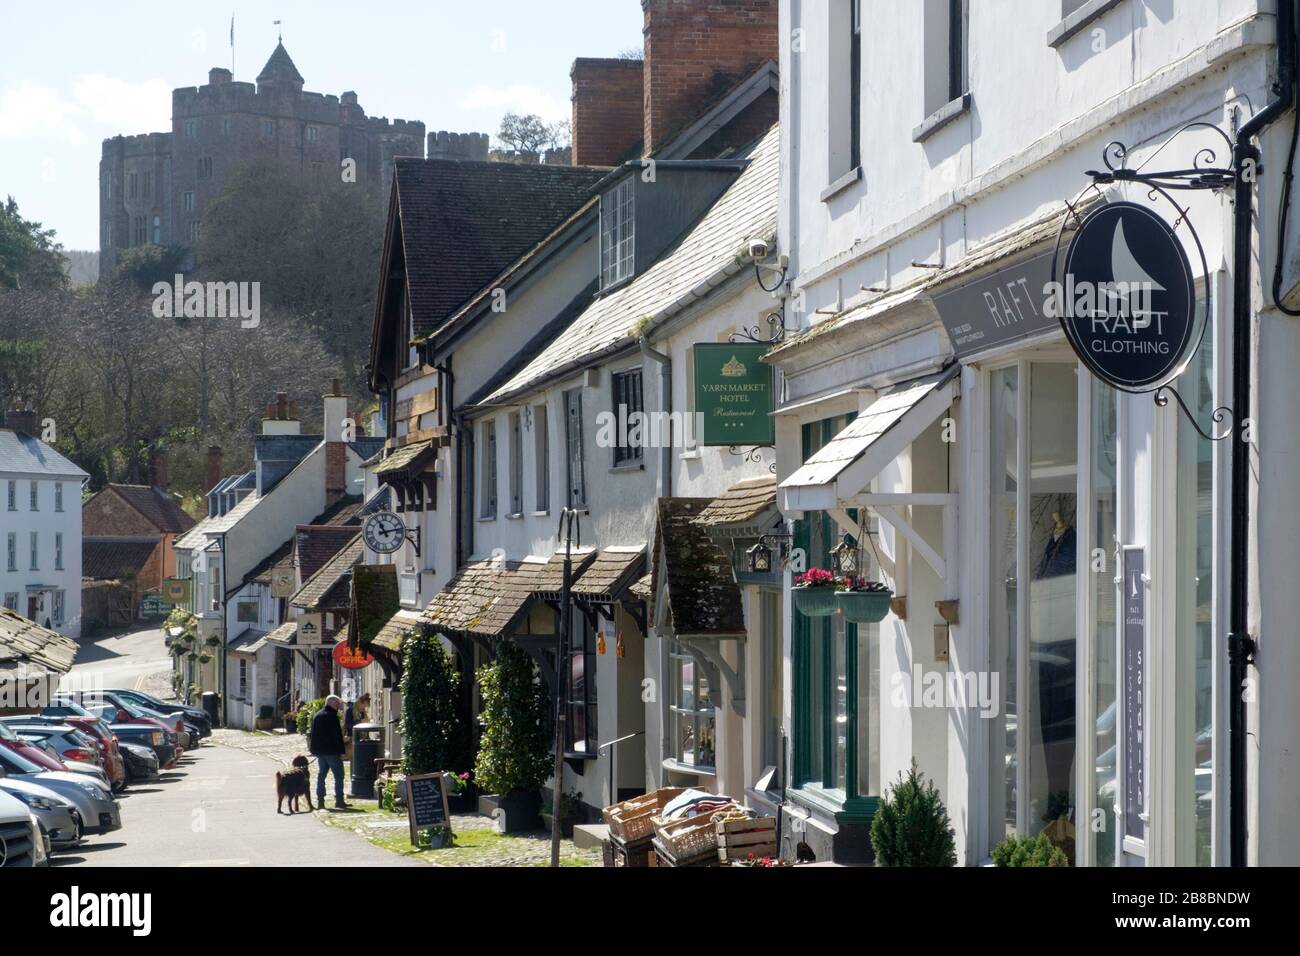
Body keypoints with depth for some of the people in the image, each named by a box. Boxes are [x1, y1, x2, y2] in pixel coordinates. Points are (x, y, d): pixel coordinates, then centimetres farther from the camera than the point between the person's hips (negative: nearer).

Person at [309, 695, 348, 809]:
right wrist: (341, 751, -14)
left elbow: (313, 734, 18)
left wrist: (314, 750, 22)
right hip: (332, 751, -8)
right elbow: (337, 735, -17)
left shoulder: (317, 715, 13)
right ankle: (339, 800, -8)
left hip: (320, 751, 8)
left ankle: (320, 799, 10)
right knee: (338, 775, -3)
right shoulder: (332, 716, -14)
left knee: (321, 774, 12)